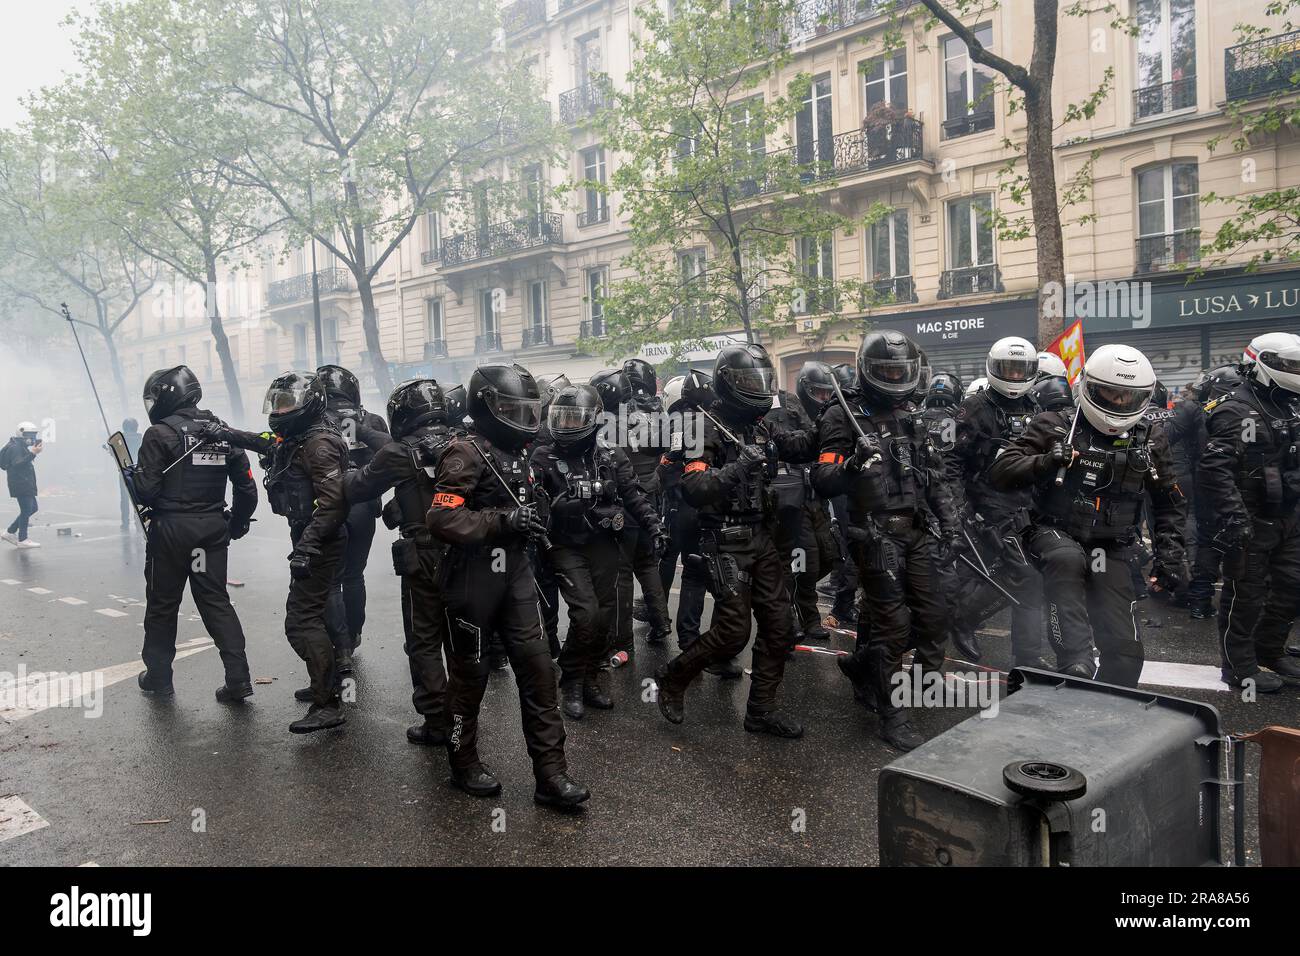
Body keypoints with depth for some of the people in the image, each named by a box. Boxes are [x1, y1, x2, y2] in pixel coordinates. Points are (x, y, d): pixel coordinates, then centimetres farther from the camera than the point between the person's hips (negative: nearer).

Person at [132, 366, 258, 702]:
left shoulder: (160, 433, -10)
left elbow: (146, 491, -14)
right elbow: (247, 487, 7)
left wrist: (134, 473, 7)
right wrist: (237, 523, 19)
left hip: (170, 530, -4)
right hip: (213, 529, 4)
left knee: (162, 604, 12)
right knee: (216, 601, 8)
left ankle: (158, 676, 24)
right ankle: (238, 678, 0)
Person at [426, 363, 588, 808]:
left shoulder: (516, 453, 13)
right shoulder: (466, 453, -14)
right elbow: (441, 519, -25)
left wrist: (531, 521, 11)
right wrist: (503, 521, -25)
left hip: (514, 574, 8)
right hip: (474, 577, -7)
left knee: (537, 667, 3)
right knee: (470, 672, 8)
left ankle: (550, 772, 9)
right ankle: (463, 763, 27)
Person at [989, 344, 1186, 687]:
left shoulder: (1150, 443, 8)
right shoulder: (1054, 426, -3)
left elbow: (1169, 504, 19)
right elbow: (1000, 471, -10)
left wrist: (1170, 556, 7)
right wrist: (1043, 462, -28)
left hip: (1110, 548, 4)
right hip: (1055, 533, -3)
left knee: (1125, 650, -4)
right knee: (1067, 559, -40)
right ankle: (1076, 664, -43)